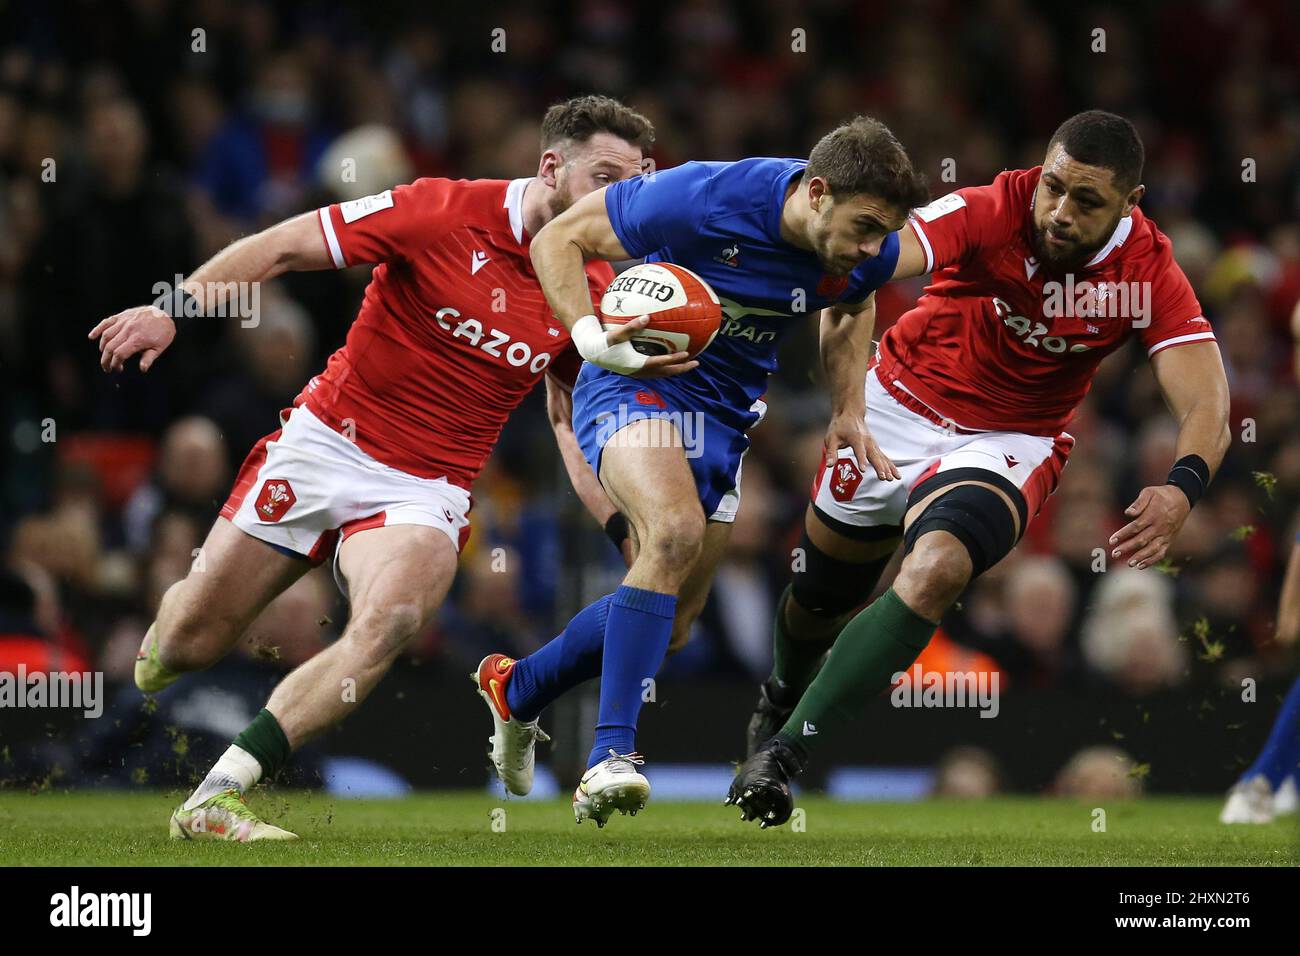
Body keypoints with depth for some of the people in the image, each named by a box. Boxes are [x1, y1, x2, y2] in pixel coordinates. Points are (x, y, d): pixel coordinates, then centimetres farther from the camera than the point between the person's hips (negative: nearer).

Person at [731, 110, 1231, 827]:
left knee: (936, 568, -31)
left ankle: (784, 752, -22)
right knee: (821, 591, 16)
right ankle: (781, 699, 54)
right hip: (902, 404, 1)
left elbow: (1206, 404, -22)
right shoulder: (992, 211, -24)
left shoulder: (1148, 274, -18)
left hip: (1010, 441, -1)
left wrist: (1182, 487, -45)